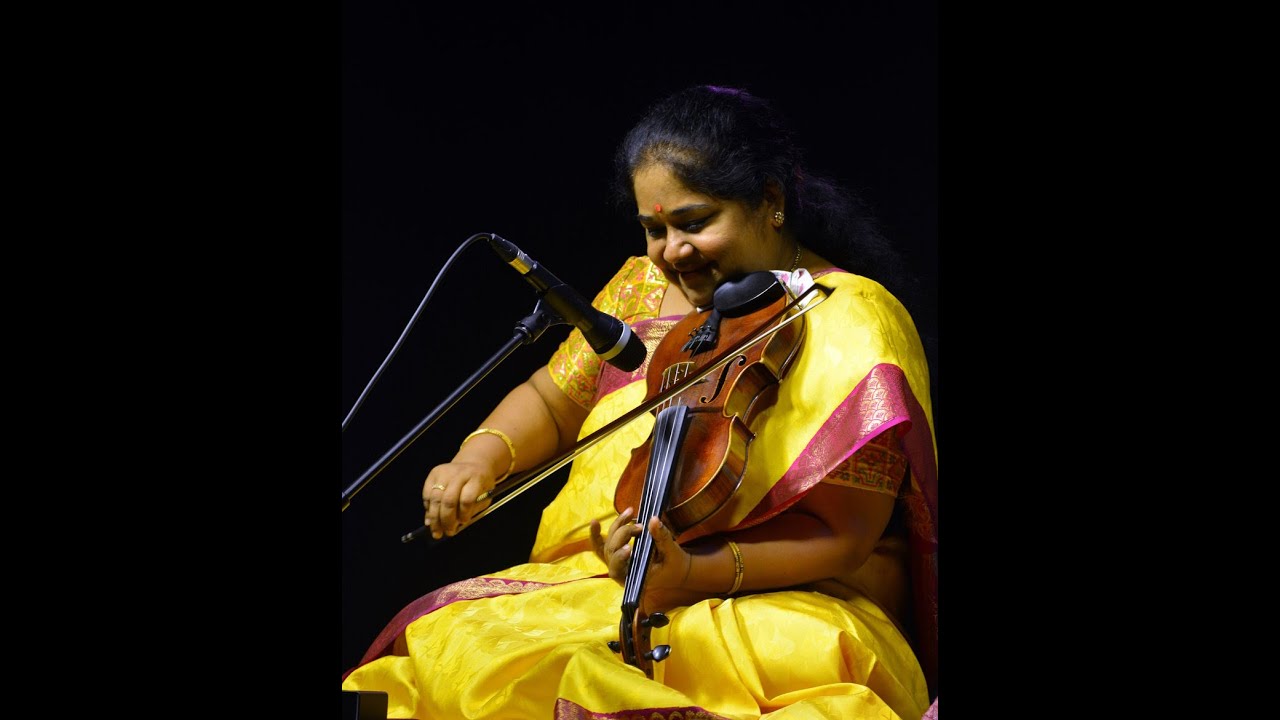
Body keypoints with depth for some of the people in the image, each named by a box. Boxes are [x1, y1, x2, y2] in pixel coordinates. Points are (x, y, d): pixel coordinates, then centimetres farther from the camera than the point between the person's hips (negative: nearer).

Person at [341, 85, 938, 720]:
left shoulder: (852, 326, -7)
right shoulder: (645, 286, 15)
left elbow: (843, 537, -13)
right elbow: (552, 400, 24)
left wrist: (695, 573, -28)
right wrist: (482, 455, 1)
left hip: (785, 605, -7)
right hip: (595, 586, 7)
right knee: (443, 639, -19)